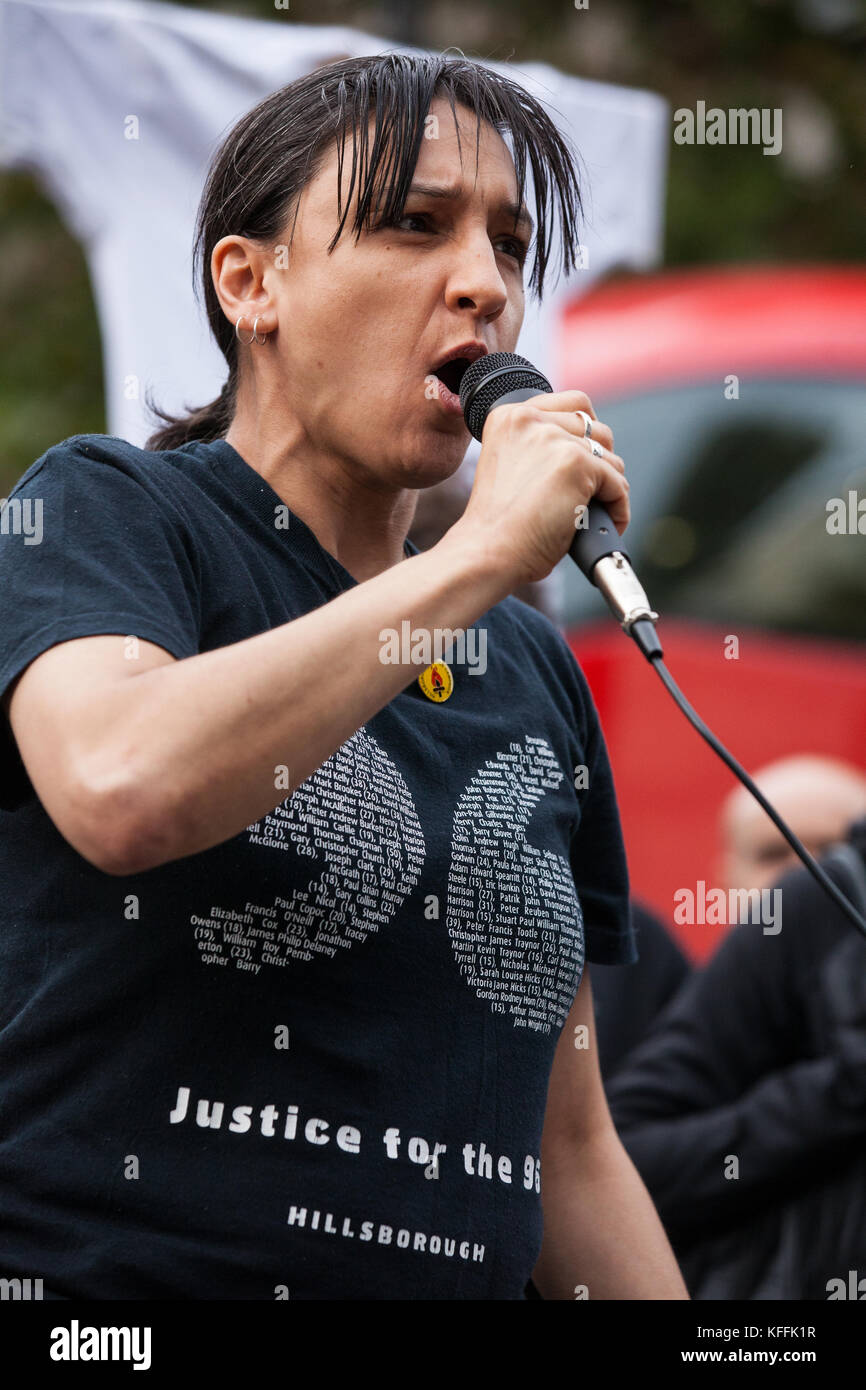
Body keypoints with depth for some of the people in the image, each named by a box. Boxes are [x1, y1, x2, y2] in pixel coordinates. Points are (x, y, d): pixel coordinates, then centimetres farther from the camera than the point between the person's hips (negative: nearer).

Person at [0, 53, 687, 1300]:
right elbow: (123, 790, -24)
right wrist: (485, 555, -16)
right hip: (102, 1270, -5)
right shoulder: (108, 511, -2)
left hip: (455, 1277, 6)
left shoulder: (534, 672, 13)